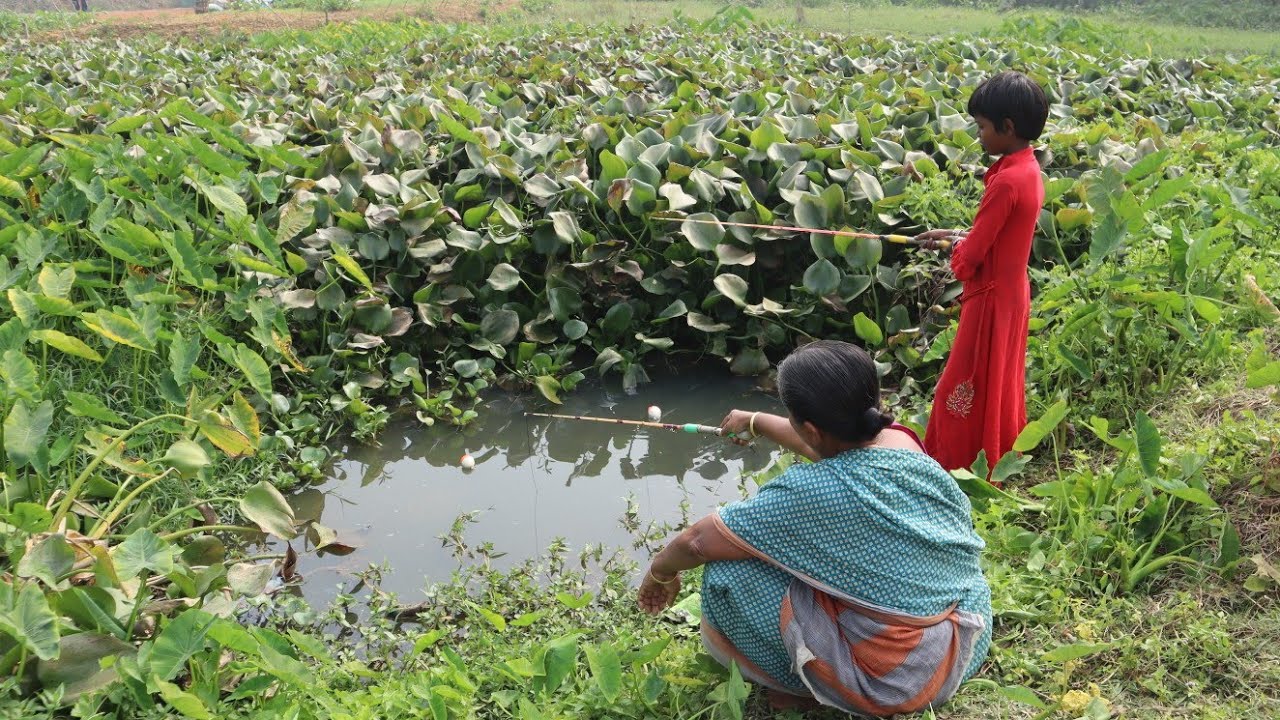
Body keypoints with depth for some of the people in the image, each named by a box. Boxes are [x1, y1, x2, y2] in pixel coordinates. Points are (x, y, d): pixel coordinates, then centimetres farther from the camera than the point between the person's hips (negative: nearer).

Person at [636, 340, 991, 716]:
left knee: (727, 575, -6)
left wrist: (659, 573, 9)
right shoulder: (902, 441, -4)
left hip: (897, 676, -8)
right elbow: (830, 440, 20)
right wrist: (755, 421, 35)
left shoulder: (813, 492, -25)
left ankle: (809, 688, 11)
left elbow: (698, 542, -13)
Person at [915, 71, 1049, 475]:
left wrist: (954, 253, -2)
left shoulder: (1006, 181, -25)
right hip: (1013, 291, 10)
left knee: (966, 392, 2)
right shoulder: (1029, 169, 4)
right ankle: (1001, 460, 34)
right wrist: (954, 234, 12)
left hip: (992, 297, -10)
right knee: (999, 385, 21)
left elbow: (972, 254, -23)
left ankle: (957, 468, 13)